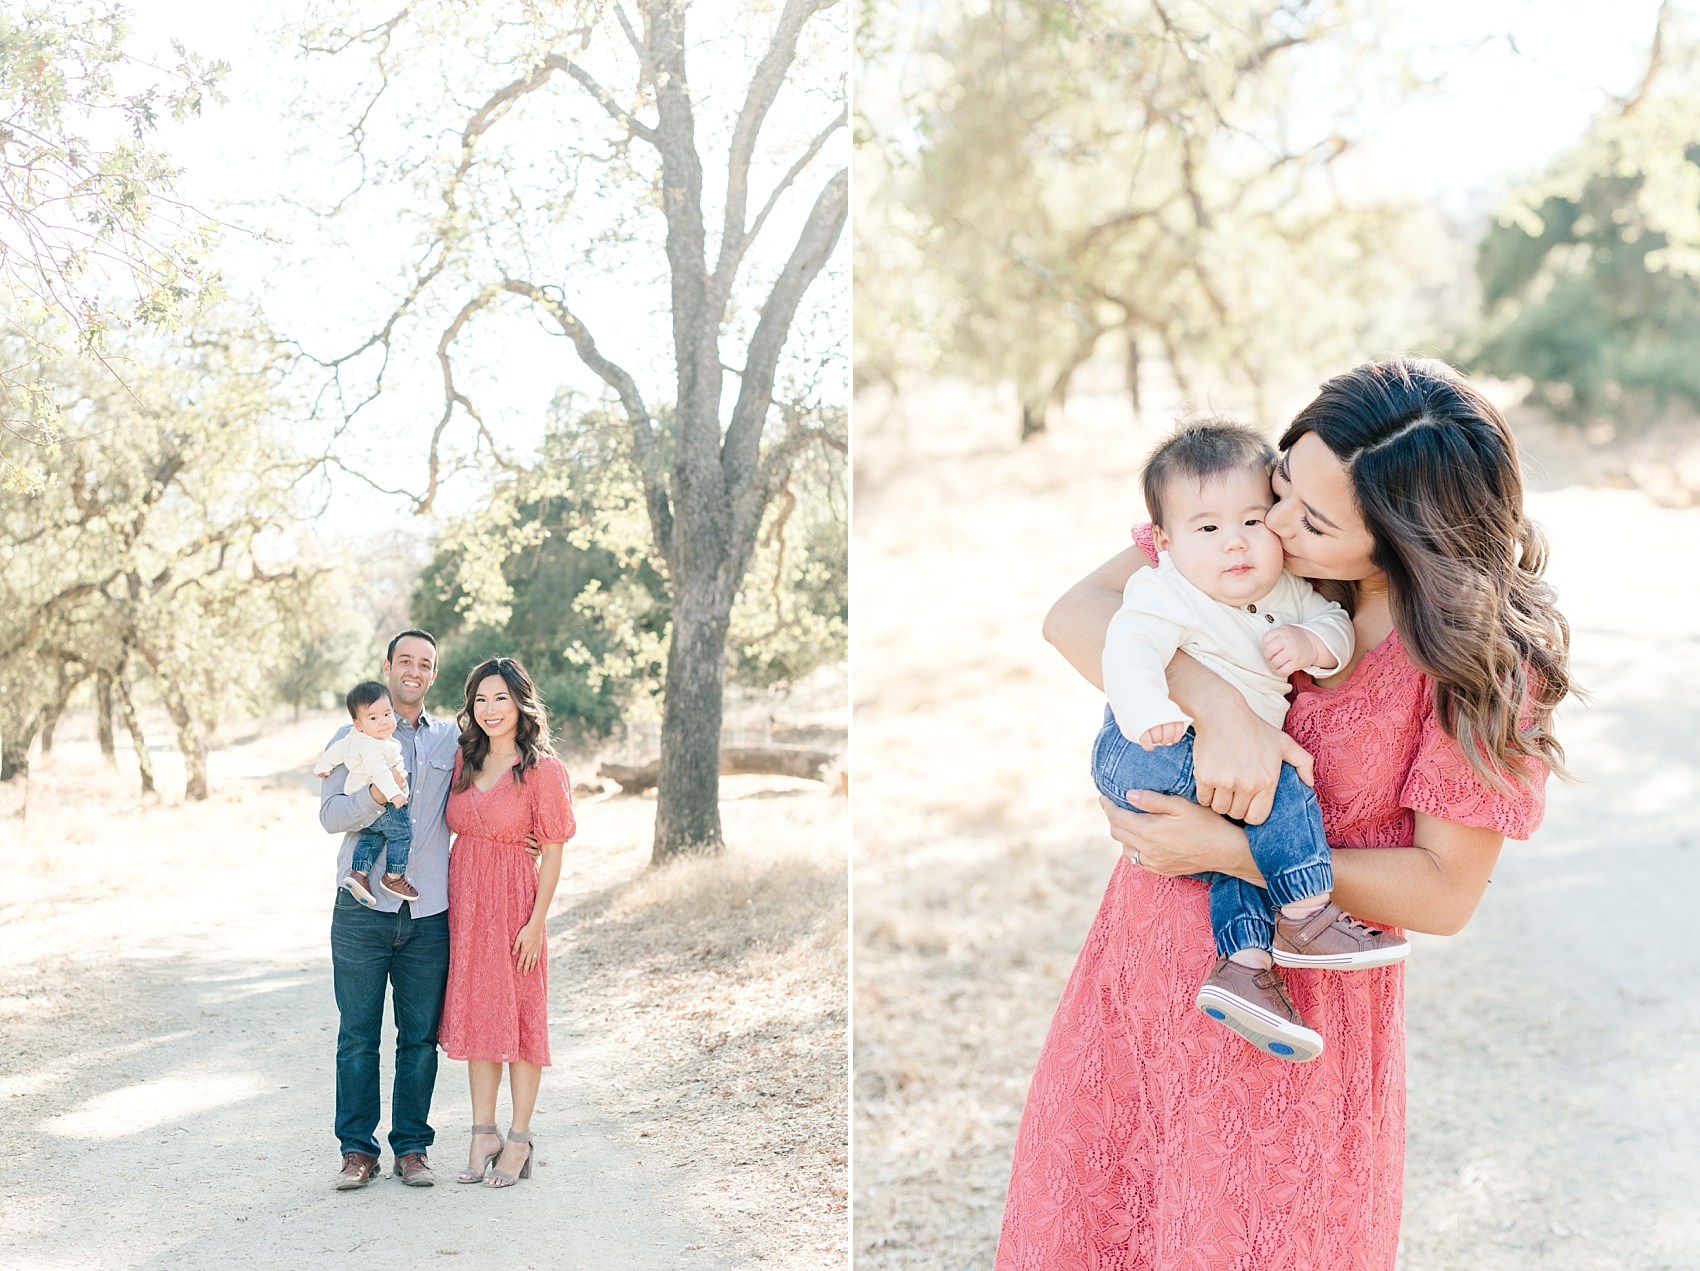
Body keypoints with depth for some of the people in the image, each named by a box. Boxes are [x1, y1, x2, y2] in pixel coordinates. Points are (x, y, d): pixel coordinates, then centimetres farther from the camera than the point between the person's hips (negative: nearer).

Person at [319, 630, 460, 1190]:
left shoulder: (452, 740, 12)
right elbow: (330, 814, -5)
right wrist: (375, 796, -23)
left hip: (429, 912, 2)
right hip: (364, 908, -2)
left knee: (421, 1036, 6)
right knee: (358, 1034, 2)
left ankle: (412, 1147, 16)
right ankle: (358, 1150, 12)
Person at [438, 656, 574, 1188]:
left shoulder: (542, 769, -9)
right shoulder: (462, 760, 8)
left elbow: (553, 852, -8)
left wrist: (536, 921, -14)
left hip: (514, 900, -5)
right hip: (464, 899, 6)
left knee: (518, 1013, 2)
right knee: (474, 1012, 9)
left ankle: (519, 1140, 11)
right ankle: (483, 1134, 18)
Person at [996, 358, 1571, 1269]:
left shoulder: (1488, 657, -18)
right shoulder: (1244, 526, -9)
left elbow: (1444, 894, -16)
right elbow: (1074, 614, -15)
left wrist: (1224, 851, -22)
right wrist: (1218, 710, -31)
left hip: (1293, 997, -4)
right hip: (1148, 946, 4)